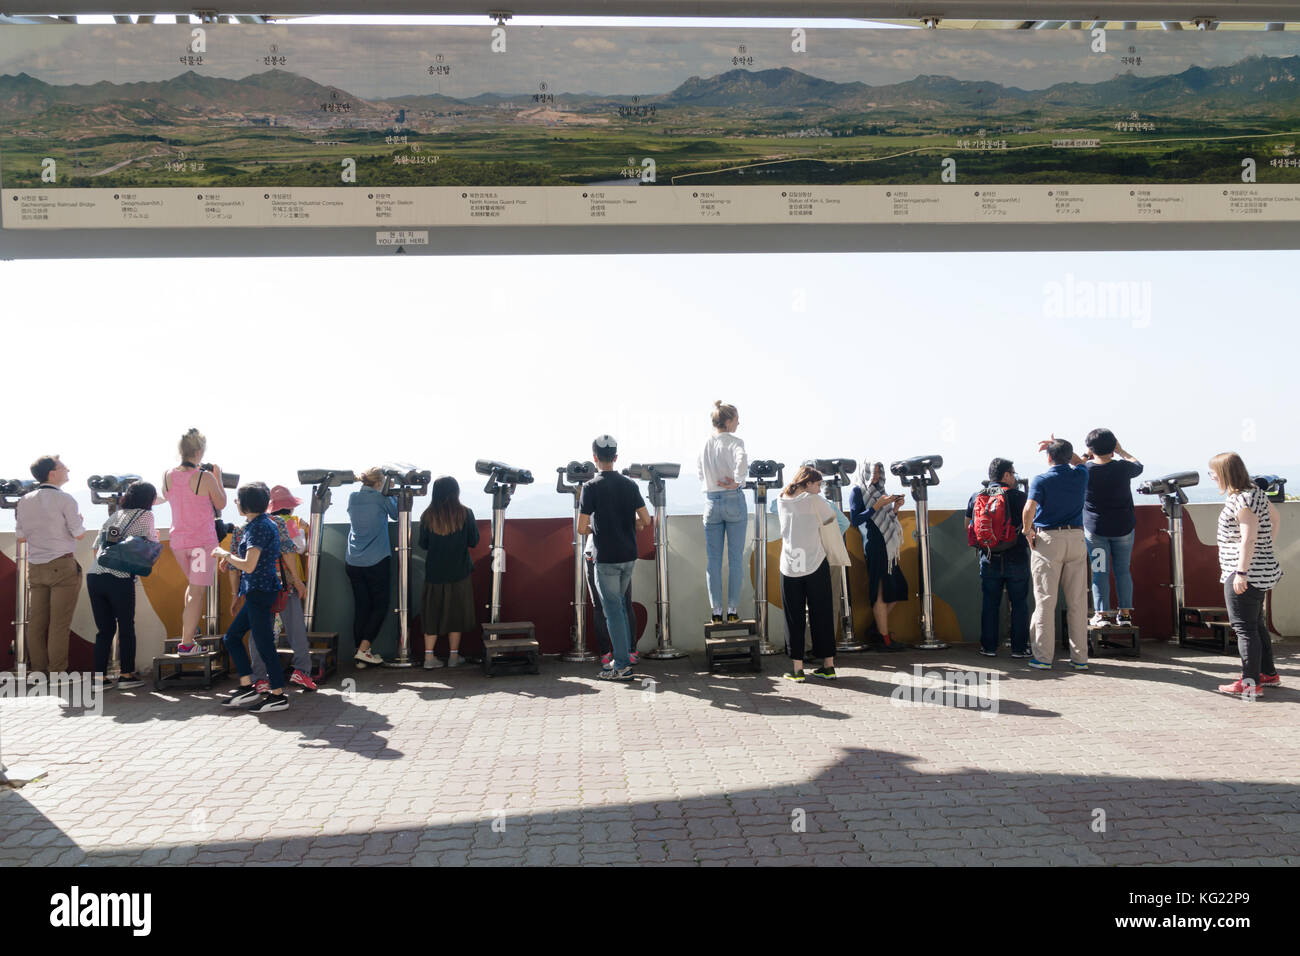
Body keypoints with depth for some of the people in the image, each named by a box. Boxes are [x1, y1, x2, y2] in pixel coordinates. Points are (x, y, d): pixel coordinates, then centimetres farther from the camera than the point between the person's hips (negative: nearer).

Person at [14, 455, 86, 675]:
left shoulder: (24, 501, 9)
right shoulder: (65, 500, -9)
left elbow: (20, 536, 14)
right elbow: (79, 535, -8)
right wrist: (79, 519, 12)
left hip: (35, 567, 6)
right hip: (62, 566, -6)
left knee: (36, 620, 8)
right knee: (60, 622, -3)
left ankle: (38, 670, 12)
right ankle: (57, 672, -1)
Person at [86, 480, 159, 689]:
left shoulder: (114, 516, 21)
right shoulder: (145, 515, 6)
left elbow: (96, 548, 21)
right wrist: (155, 535, 29)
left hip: (93, 576, 5)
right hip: (119, 578, -5)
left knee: (104, 628, 12)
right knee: (126, 626, 9)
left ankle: (99, 676, 14)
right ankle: (126, 674, 11)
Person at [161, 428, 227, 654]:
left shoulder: (169, 476, -2)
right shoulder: (206, 477, -17)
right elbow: (221, 504, -3)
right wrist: (218, 478, 7)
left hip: (178, 540, 6)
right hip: (202, 541, -6)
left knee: (193, 584, 28)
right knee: (197, 591, -2)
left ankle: (188, 626, 34)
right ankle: (186, 643, -3)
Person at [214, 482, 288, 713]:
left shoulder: (259, 527, -17)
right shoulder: (262, 523, 14)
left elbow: (249, 565, -22)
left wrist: (225, 554, -8)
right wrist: (232, 556, 12)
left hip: (260, 591, -10)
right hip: (256, 592, 10)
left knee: (264, 644, -4)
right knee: (232, 637, 15)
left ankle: (279, 696, 4)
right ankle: (247, 688, 17)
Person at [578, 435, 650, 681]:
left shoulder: (591, 487, -12)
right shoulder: (629, 484, 2)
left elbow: (581, 528, -13)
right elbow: (645, 521, 1)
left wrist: (595, 528, 8)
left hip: (606, 558, -5)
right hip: (629, 555, 5)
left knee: (613, 609, 1)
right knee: (619, 604, 21)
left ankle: (622, 667, 4)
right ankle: (623, 657, 25)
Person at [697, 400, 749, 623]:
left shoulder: (705, 445, 8)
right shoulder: (734, 442, -8)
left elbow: (698, 467, 17)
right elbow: (742, 459, -29)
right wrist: (737, 482, -18)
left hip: (711, 503, 4)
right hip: (734, 501, -4)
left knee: (713, 560, 6)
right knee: (736, 559, 4)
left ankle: (716, 611, 6)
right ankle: (732, 610, 6)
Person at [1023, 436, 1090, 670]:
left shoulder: (1040, 480, -5)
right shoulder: (1080, 475, 8)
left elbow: (1029, 508, -19)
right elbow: (1079, 462, 33)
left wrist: (1027, 531, -4)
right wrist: (1061, 447, 30)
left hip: (1047, 539, -3)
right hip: (1076, 538, 4)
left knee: (1045, 600, 0)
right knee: (1078, 600, 7)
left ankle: (1043, 657, 2)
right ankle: (1080, 657, 11)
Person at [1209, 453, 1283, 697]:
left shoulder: (1242, 501, -19)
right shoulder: (1256, 491, 11)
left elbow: (1249, 539, -25)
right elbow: (1274, 516, 25)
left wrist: (1241, 573, -24)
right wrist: (1267, 547, 25)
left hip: (1247, 574, -10)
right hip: (1262, 571, 10)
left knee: (1245, 627, -5)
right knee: (1257, 625, 19)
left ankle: (1250, 683, -1)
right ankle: (1268, 674, 29)